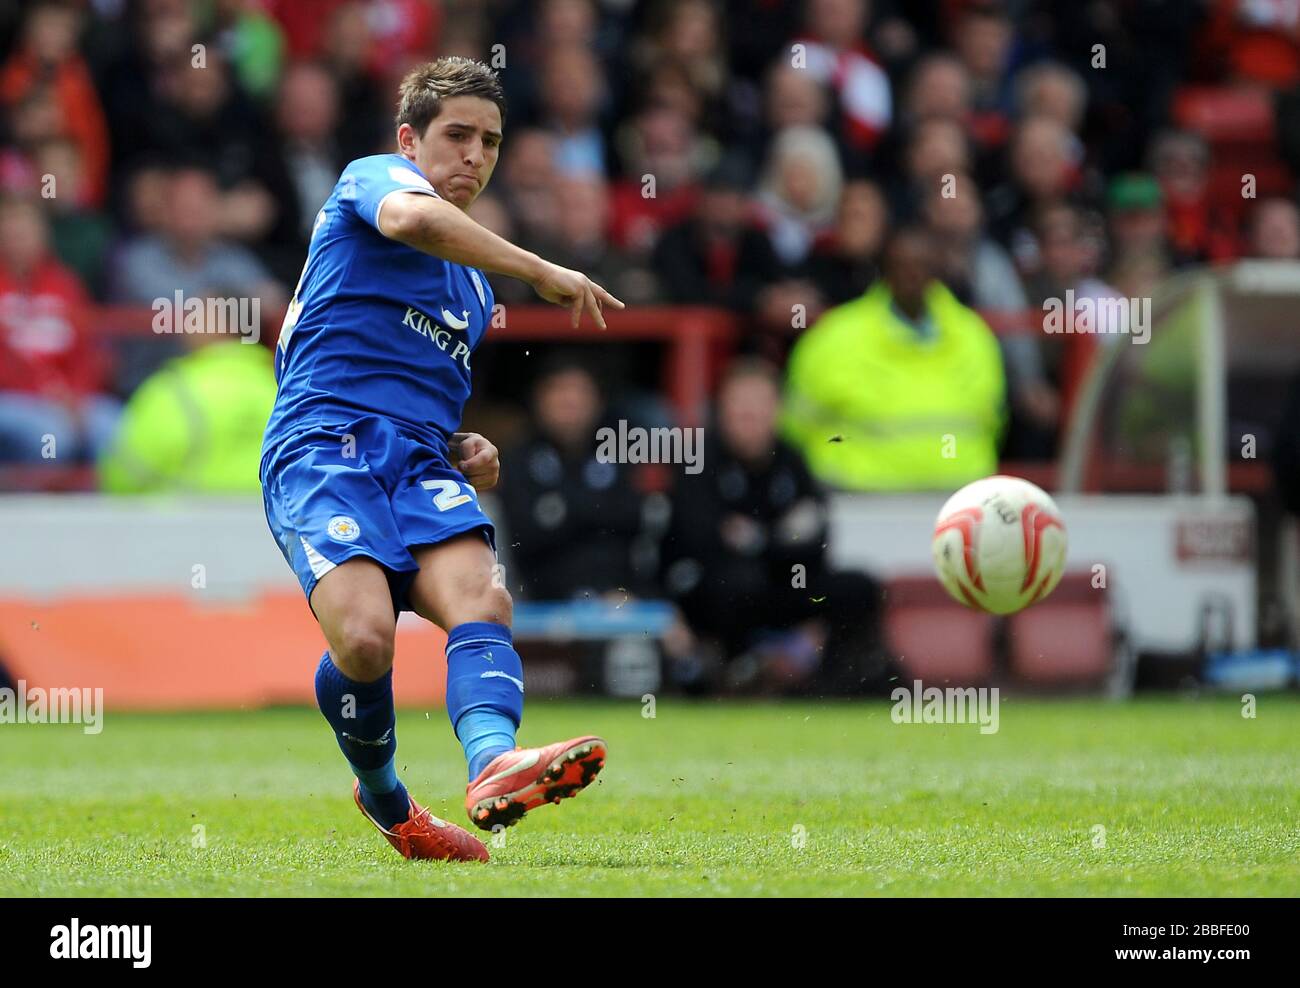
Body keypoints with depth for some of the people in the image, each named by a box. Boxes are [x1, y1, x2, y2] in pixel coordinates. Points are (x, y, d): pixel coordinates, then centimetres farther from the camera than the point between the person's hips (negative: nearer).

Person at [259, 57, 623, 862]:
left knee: (481, 596, -26)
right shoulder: (374, 178, 7)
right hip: (324, 443, -7)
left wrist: (465, 452, 17)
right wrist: (542, 272, -15)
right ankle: (383, 796, 2)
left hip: (420, 462, 7)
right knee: (366, 635, -27)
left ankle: (494, 762, -53)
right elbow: (408, 217, -20)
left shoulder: (473, 289, 31)